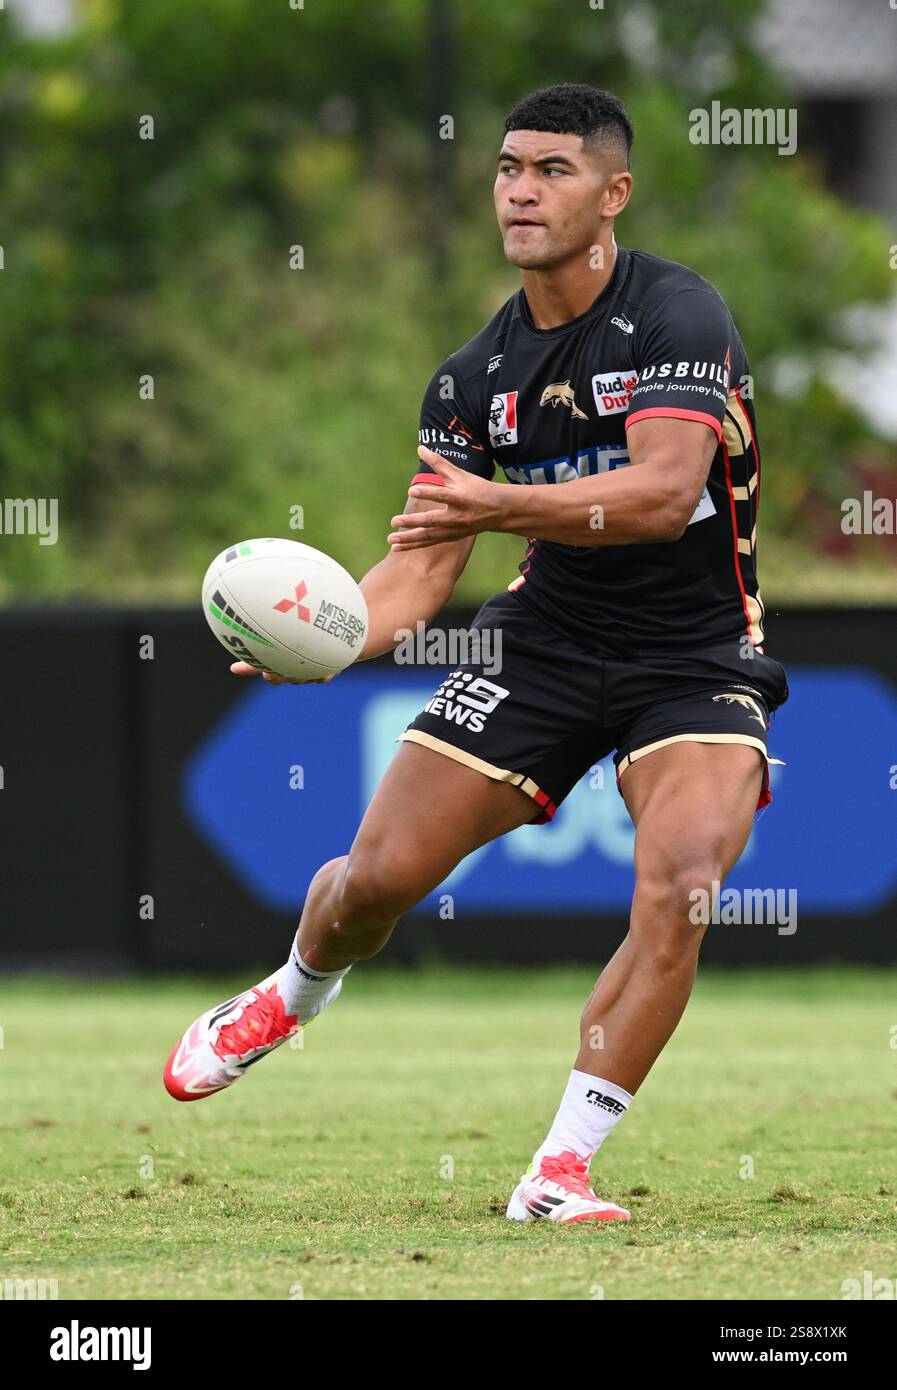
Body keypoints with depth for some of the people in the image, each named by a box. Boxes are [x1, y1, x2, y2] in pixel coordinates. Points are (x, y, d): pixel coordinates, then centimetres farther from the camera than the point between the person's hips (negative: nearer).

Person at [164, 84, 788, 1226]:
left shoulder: (675, 314, -15)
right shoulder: (474, 377, 2)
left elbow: (664, 493, -29)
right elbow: (422, 568, 3)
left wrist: (500, 506, -41)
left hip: (695, 656, -4)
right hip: (547, 638, 4)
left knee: (680, 885, -28)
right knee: (380, 873, -2)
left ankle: (560, 1169, -21)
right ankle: (292, 997, 35)